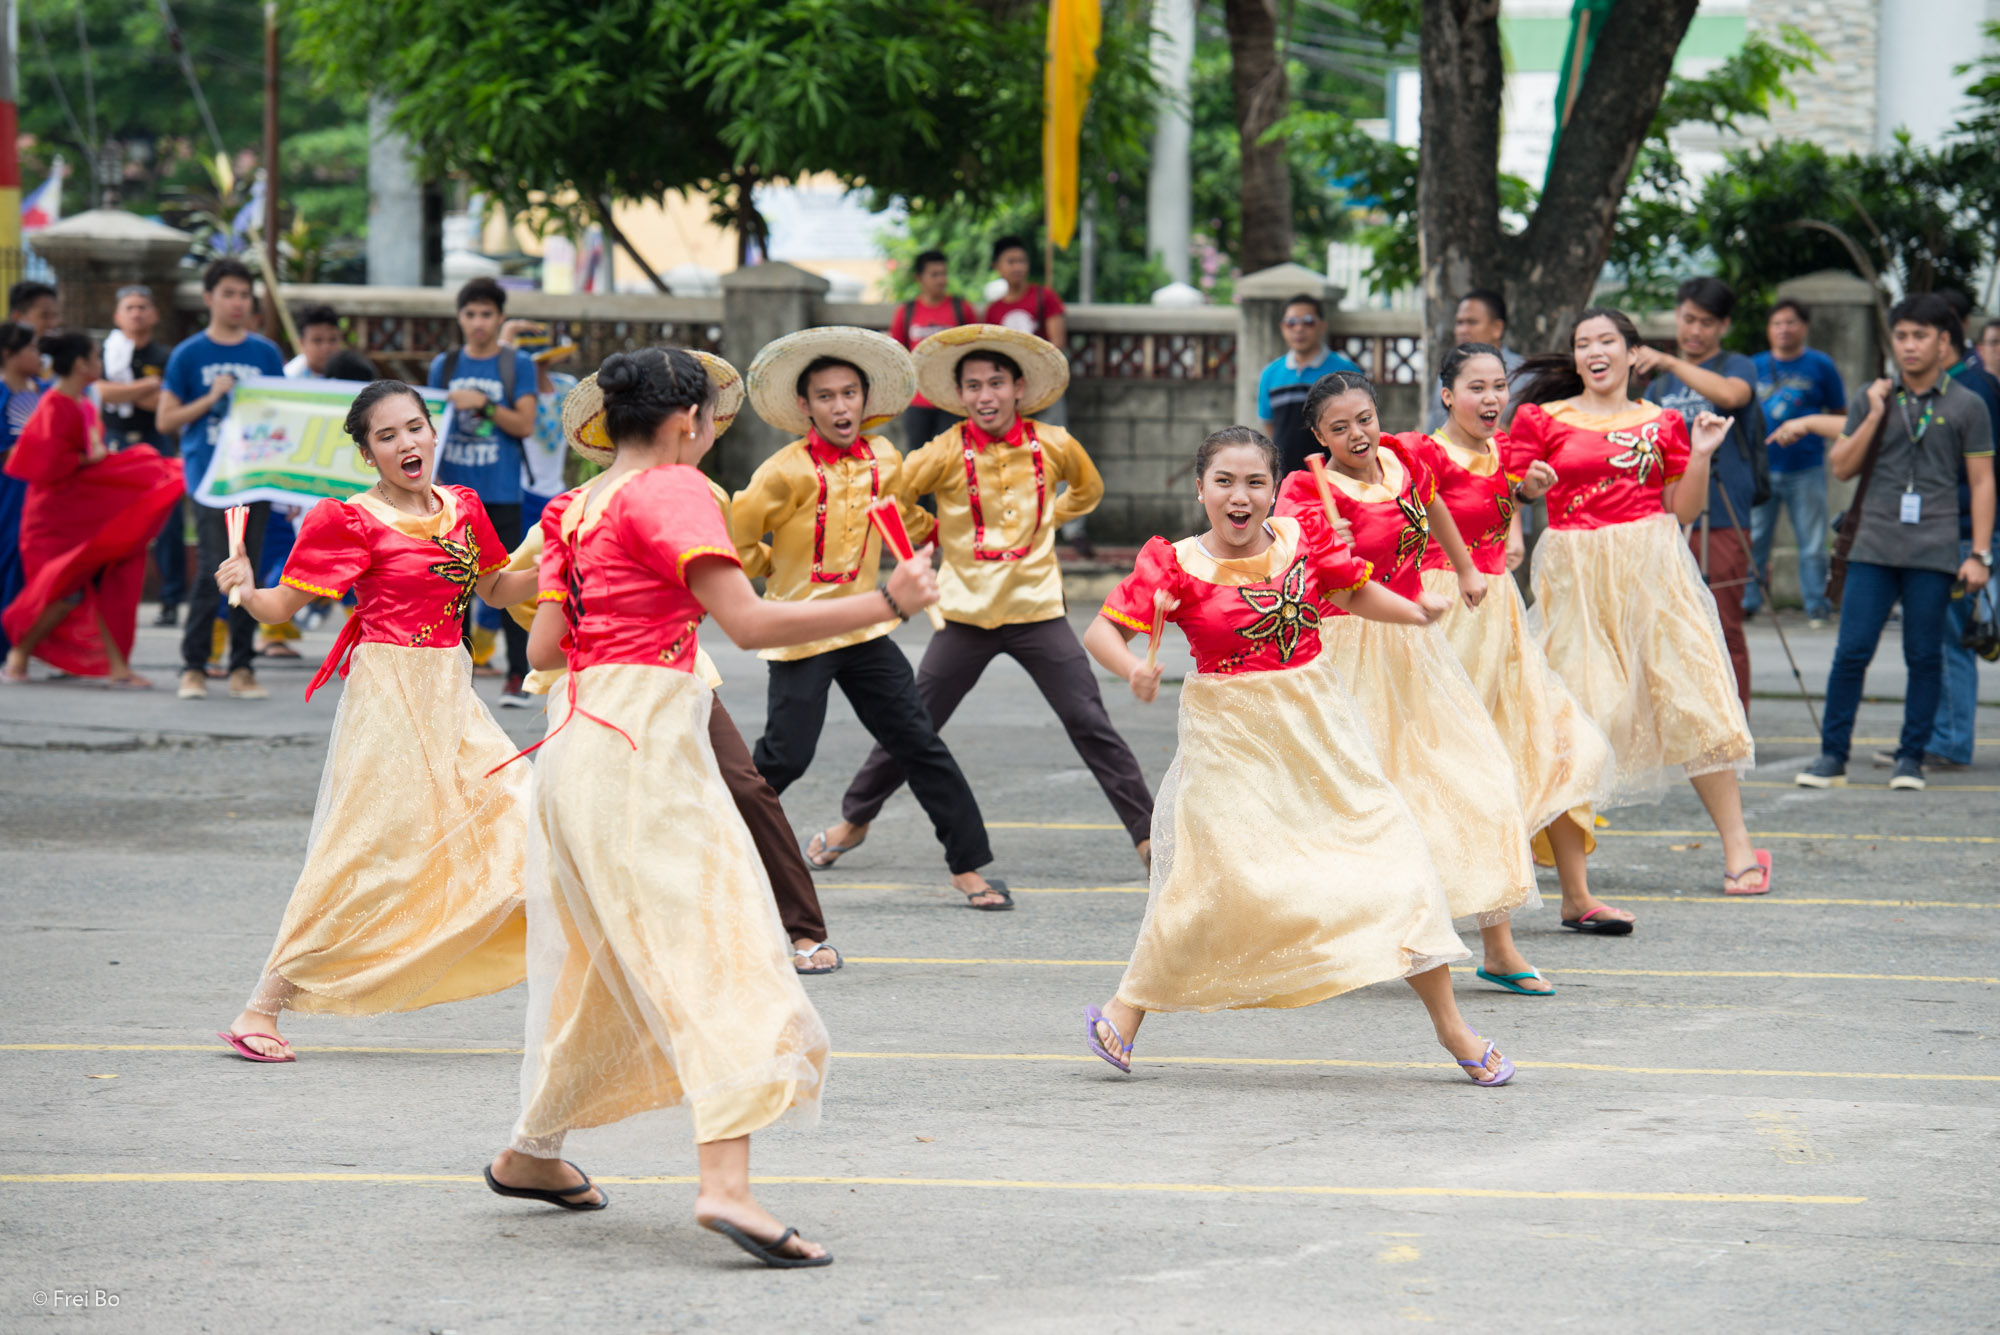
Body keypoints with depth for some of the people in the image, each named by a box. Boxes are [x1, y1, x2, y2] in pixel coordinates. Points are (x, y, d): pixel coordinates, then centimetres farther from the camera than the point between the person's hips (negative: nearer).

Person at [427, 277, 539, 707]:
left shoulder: (517, 364, 2)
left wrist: (484, 405, -17)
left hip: (501, 492, -3)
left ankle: (518, 676, -2)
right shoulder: (444, 365, 11)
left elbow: (525, 425, -5)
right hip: (454, 490, 3)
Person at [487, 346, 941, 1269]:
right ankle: (726, 1182, -29)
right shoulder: (671, 491, -8)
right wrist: (886, 604, -15)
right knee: (712, 947, -14)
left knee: (596, 952, 22)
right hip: (644, 738, -9)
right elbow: (748, 622, -18)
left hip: (575, 735, 9)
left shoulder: (576, 509, 16)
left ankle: (531, 1152, 35)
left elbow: (543, 649, 11)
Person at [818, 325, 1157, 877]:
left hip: (1037, 610, 0)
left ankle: (1146, 831, 1)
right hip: (967, 614, 0)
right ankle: (854, 819, 26)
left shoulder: (1053, 446, -1)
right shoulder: (946, 453, -8)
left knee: (1090, 725, -6)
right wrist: (933, 536, 5)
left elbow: (1087, 489, 20)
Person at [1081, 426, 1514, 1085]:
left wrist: (1414, 611, 1)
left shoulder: (1304, 539, -1)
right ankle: (1126, 1008, 10)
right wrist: (1131, 668, -29)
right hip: (1230, 738, -3)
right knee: (1215, 877, -12)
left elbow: (1356, 591, 15)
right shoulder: (1176, 566, -10)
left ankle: (1450, 1025, 12)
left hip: (1314, 728, 3)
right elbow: (1102, 630, -9)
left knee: (1390, 855, 1)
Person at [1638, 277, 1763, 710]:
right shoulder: (1661, 382, 18)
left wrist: (1670, 363, -26)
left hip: (1720, 523, -5)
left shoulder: (1738, 367, 1)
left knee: (1724, 633, -5)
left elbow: (1731, 394, -23)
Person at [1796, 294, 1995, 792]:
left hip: (1934, 551, -1)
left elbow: (1982, 482, 4)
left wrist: (1979, 555, -3)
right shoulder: (1874, 400, 11)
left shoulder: (1967, 406, 5)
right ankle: (1832, 756, 2)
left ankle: (1911, 757, 11)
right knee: (1851, 652, -4)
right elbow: (1841, 467, 8)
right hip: (1874, 546, 2)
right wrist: (1874, 417, -4)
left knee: (1924, 656, 2)